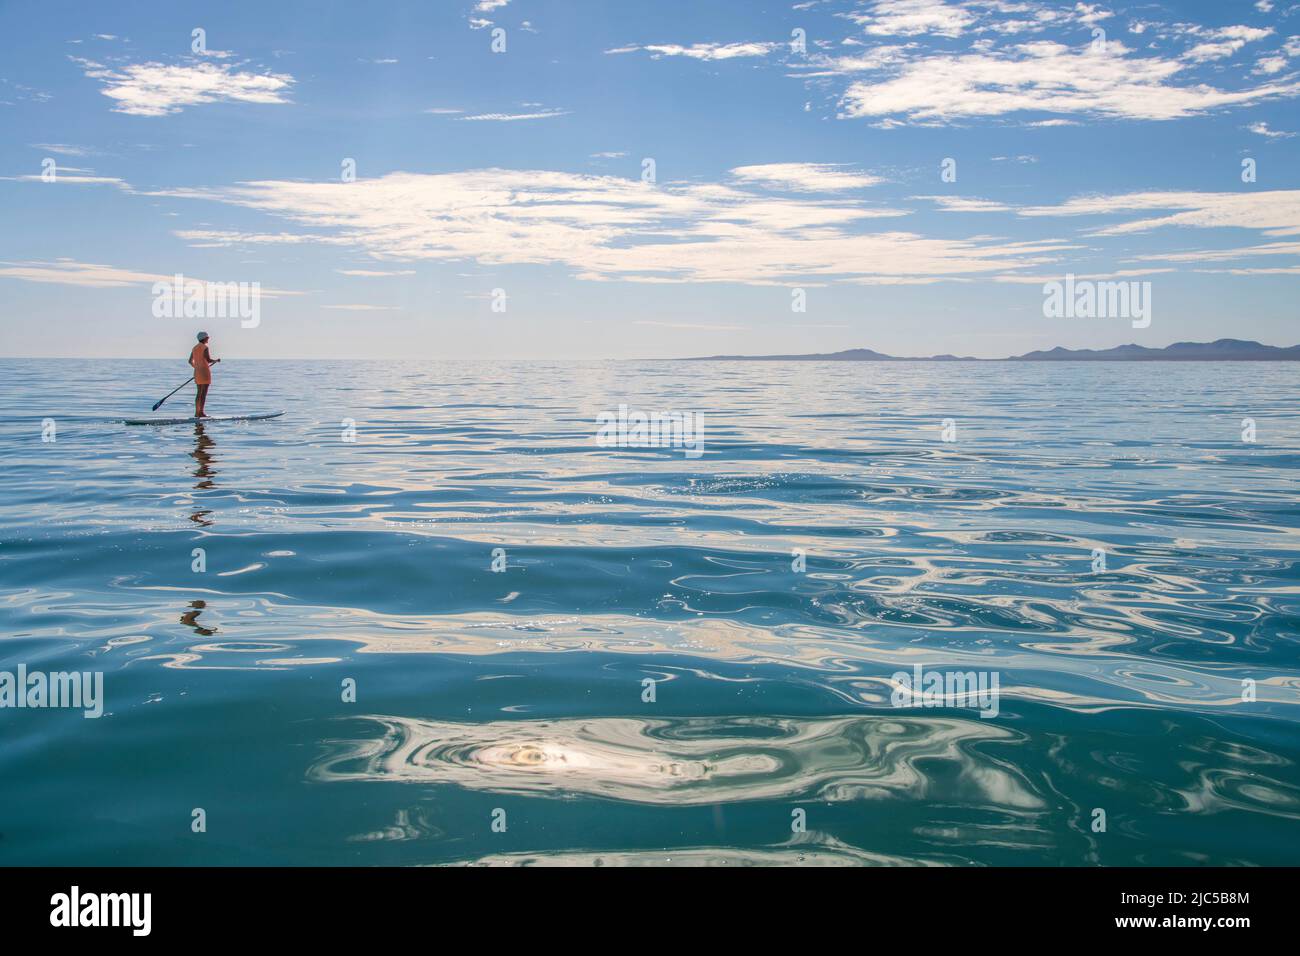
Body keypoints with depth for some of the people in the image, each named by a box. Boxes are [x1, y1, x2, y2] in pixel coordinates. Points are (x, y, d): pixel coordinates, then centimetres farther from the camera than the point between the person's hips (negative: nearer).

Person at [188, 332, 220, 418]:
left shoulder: (195, 348, 13)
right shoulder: (205, 347, -12)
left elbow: (190, 361, 15)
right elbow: (209, 360, -19)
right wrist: (216, 360, -1)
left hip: (197, 372, 8)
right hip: (205, 371, -8)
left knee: (199, 393, 12)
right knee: (204, 393, -7)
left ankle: (197, 412, 12)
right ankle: (201, 412, -9)